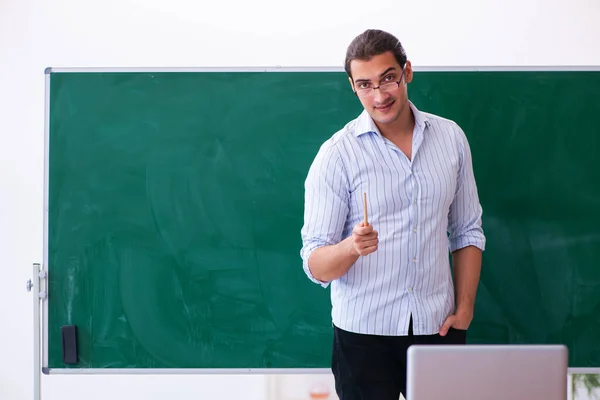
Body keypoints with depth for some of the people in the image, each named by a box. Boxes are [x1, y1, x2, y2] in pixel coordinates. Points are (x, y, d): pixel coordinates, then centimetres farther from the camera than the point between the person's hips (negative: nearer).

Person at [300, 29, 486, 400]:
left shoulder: (450, 137, 2)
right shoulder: (336, 155, -9)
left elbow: (468, 232, 10)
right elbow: (316, 266, -11)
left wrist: (465, 309, 2)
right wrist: (352, 247, -31)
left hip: (438, 327, 3)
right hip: (365, 332, -3)